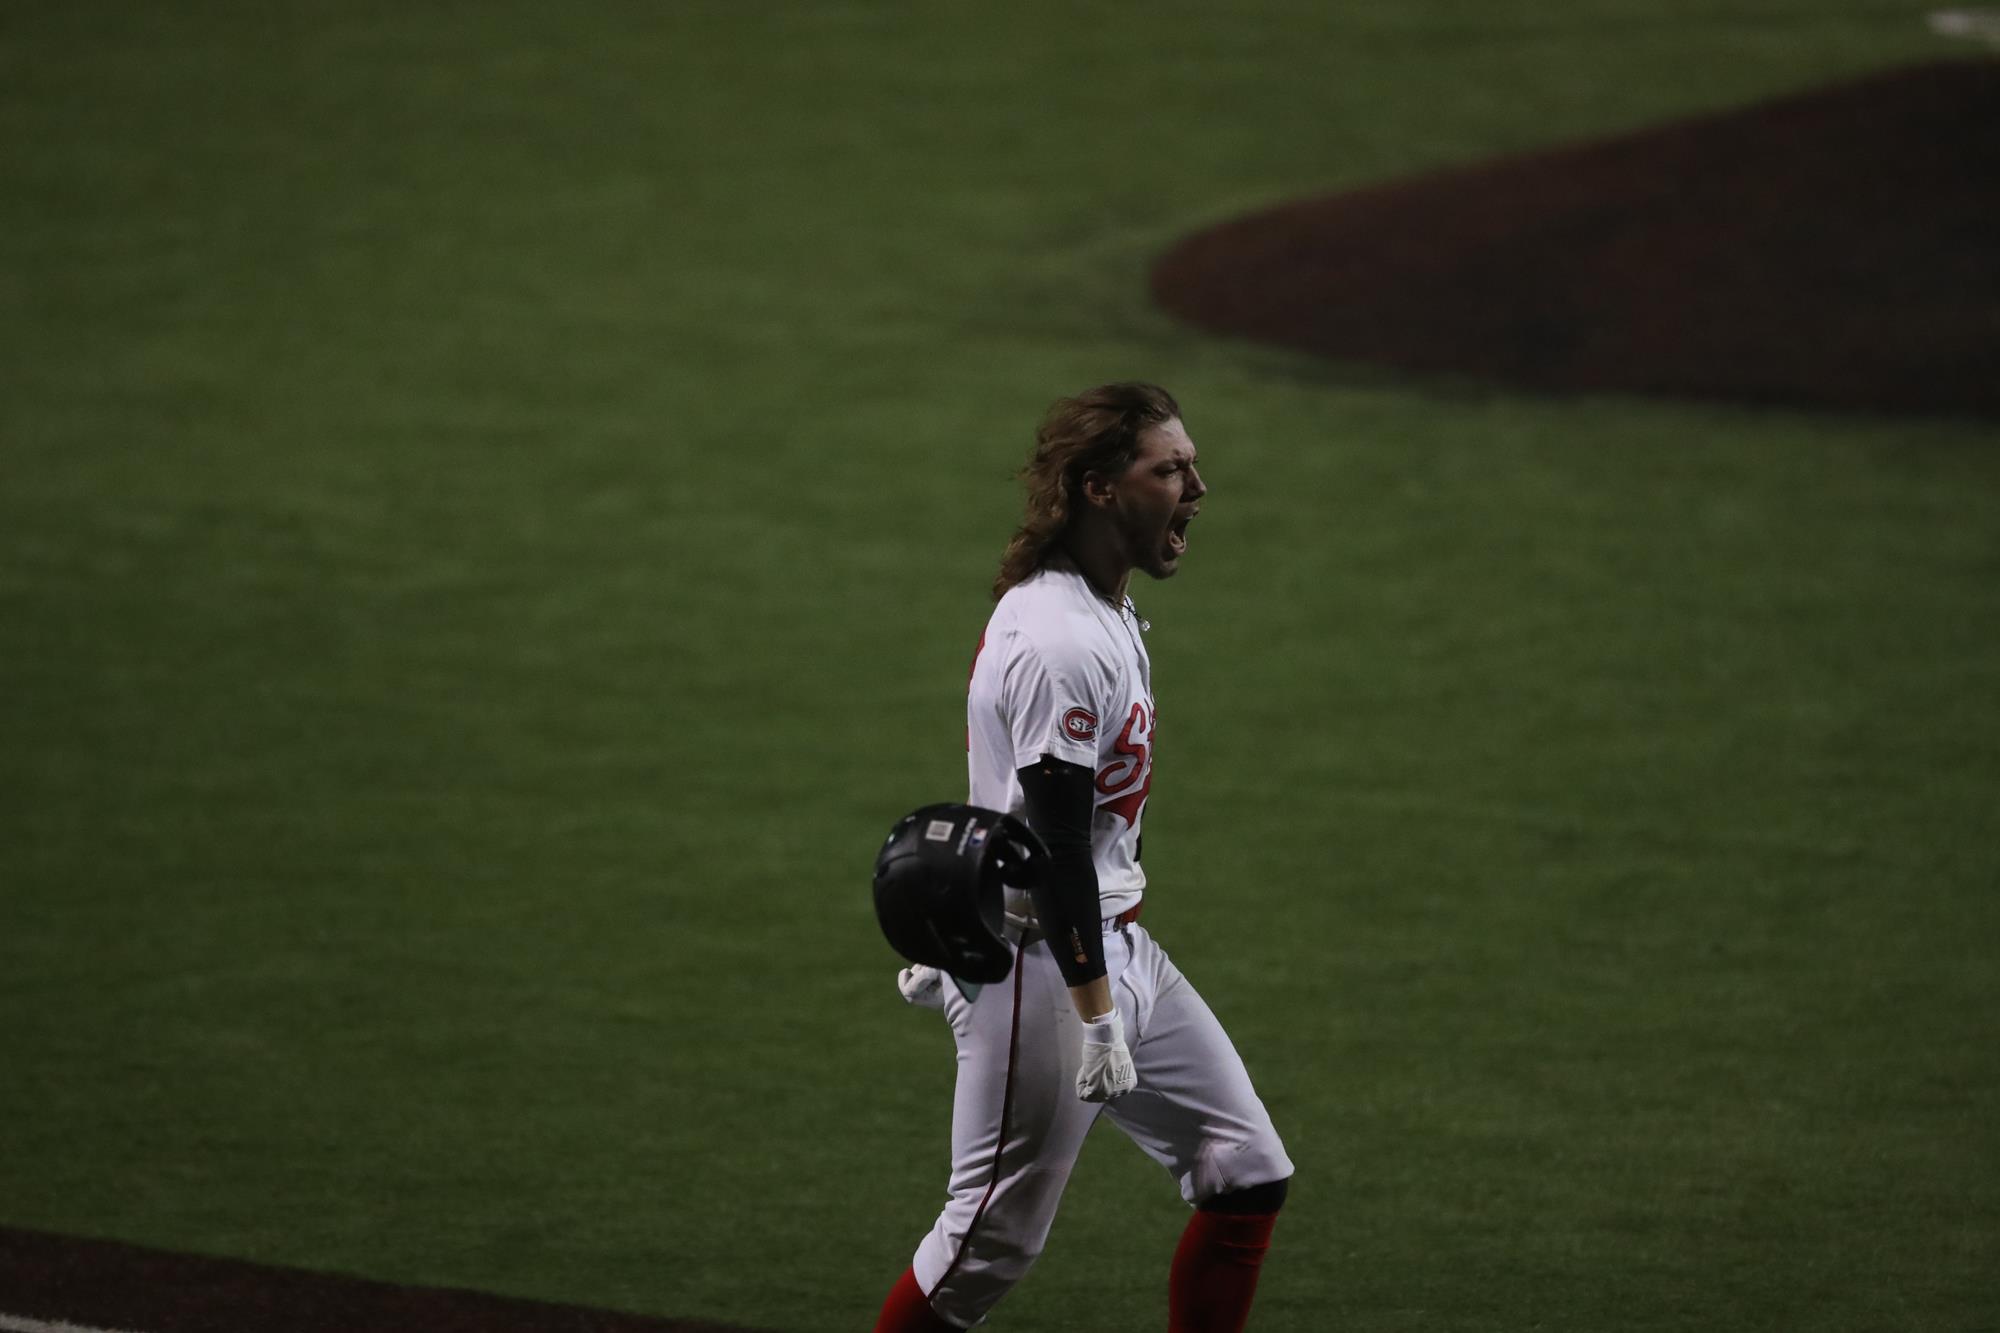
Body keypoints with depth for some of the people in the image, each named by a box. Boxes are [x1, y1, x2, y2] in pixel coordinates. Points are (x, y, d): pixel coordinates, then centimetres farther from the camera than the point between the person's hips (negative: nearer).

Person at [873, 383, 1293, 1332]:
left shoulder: (1104, 612, 11)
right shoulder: (1060, 645, -22)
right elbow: (1058, 848, -24)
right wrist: (1098, 1019, -25)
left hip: (1116, 946, 10)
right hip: (1042, 967, -10)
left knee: (1247, 1177, 8)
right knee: (995, 1243, -5)